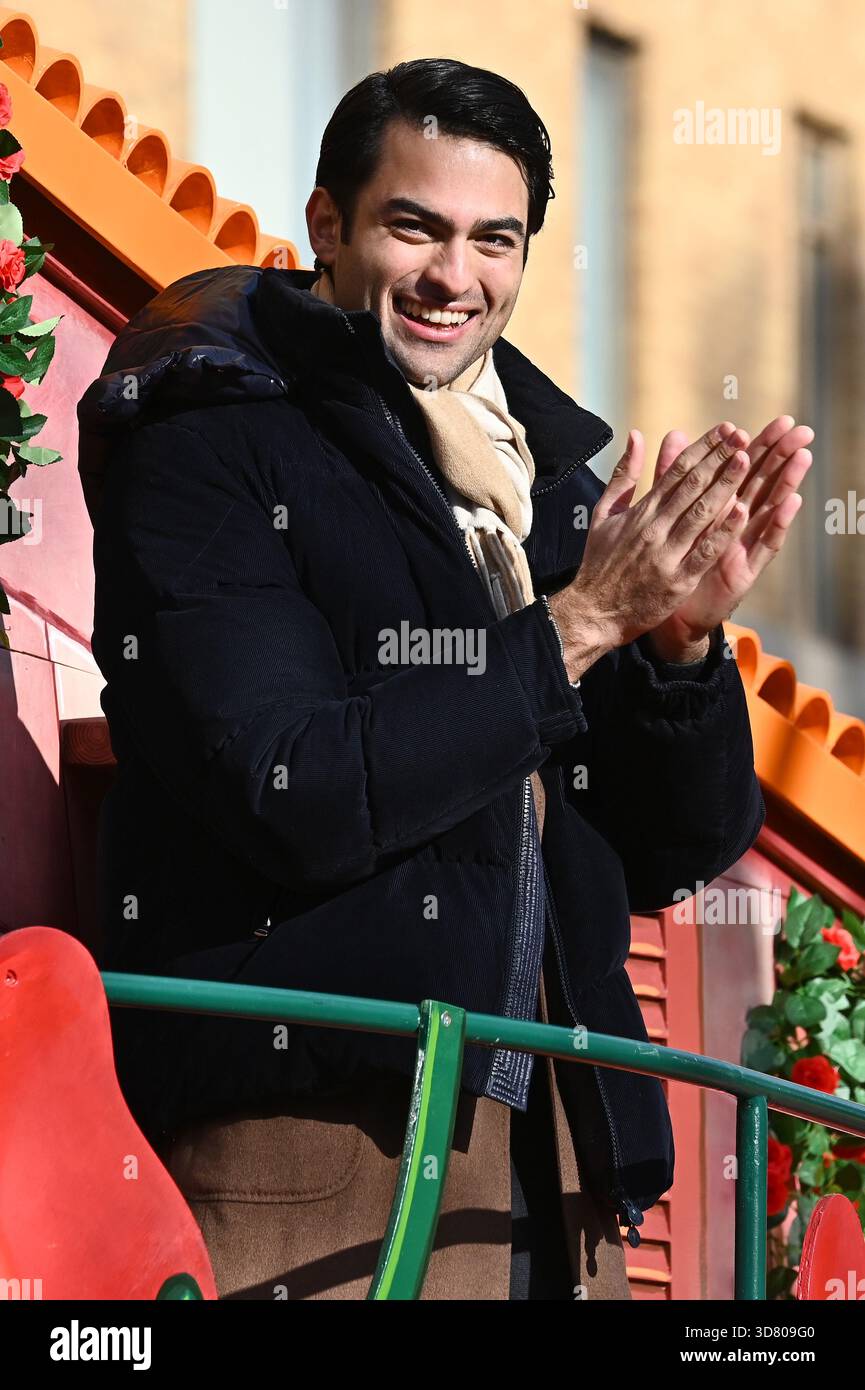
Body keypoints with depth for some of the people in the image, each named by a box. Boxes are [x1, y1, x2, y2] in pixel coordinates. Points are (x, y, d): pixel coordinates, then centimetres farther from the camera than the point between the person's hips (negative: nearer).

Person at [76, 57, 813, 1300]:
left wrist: (683, 638, -4)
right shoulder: (214, 451, -3)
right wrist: (575, 624, -13)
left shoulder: (554, 477, 15)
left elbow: (681, 854, 14)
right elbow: (293, 800, -16)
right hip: (311, 1146, -6)